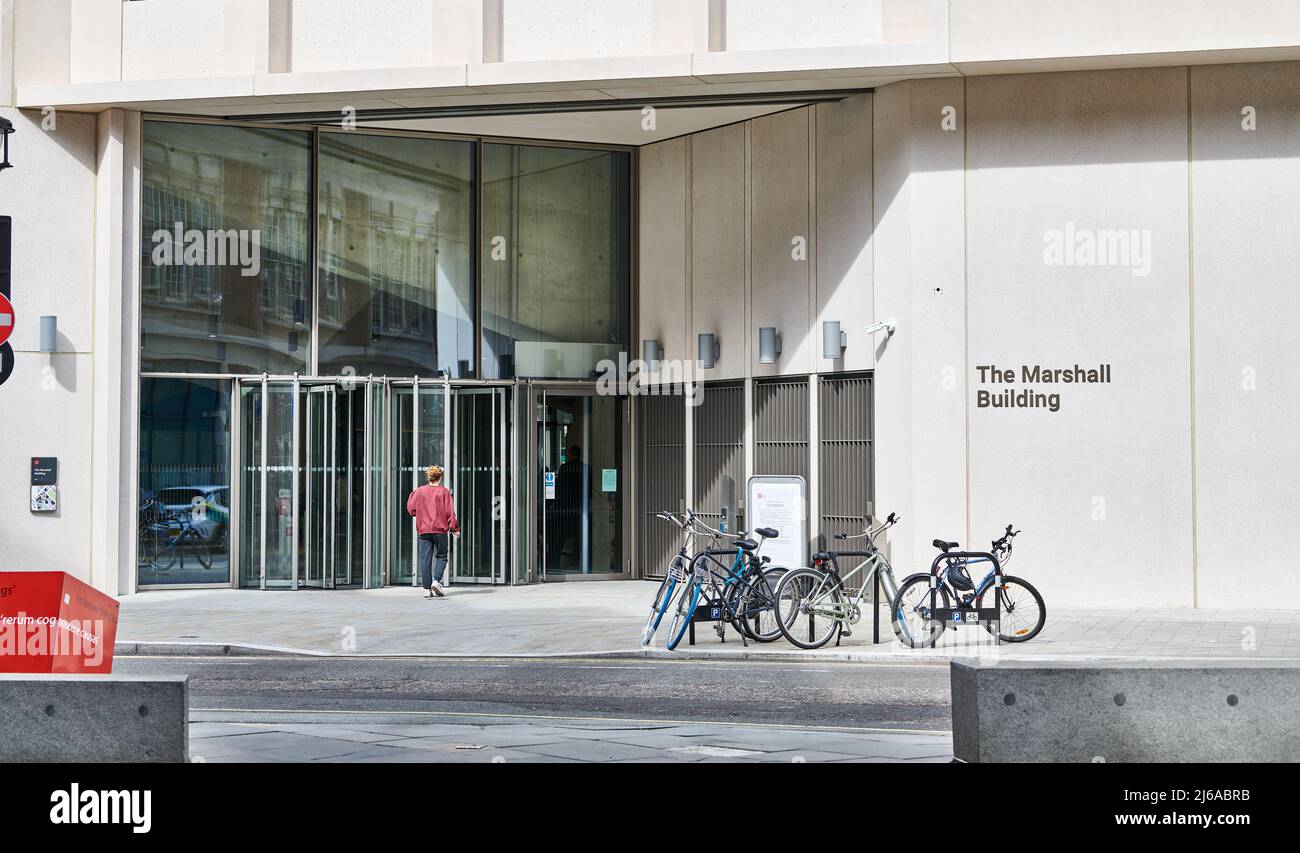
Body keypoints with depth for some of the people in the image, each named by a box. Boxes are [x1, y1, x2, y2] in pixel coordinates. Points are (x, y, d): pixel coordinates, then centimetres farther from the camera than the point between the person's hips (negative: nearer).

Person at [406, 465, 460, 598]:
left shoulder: (419, 491, 4)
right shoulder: (444, 491, -3)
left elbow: (411, 509, 5)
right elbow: (449, 512, -5)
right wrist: (454, 528, 2)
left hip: (423, 530, 2)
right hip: (440, 529, -2)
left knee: (425, 559, 4)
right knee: (442, 556, 10)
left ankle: (427, 588, 1)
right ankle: (436, 581, -10)